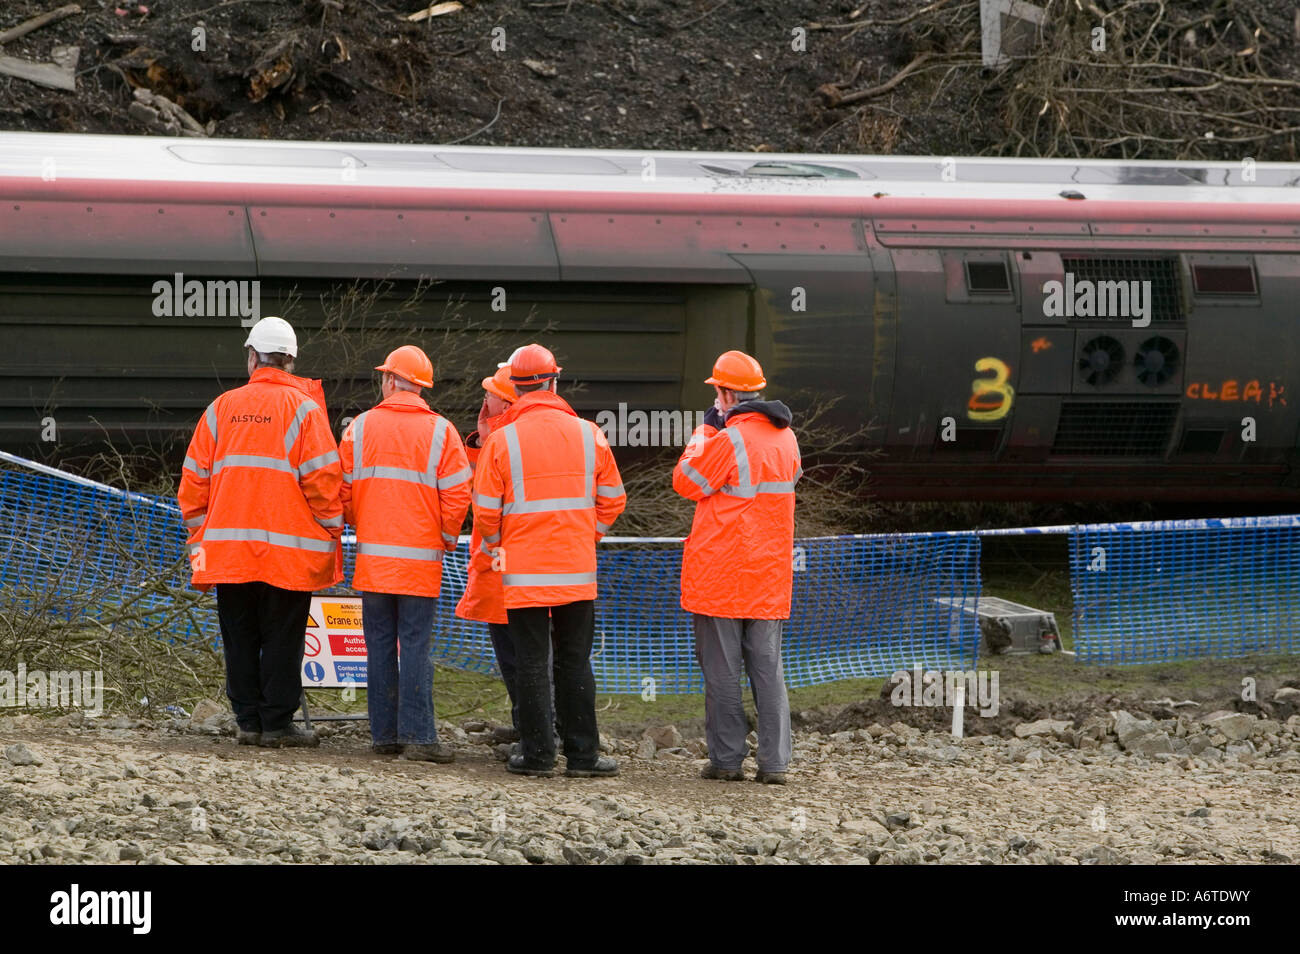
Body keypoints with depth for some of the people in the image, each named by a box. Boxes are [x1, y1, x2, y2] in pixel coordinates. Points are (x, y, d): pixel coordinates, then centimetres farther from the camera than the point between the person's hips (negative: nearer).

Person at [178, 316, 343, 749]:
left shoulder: (222, 408, 7)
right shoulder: (302, 408, -4)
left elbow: (194, 476, 9)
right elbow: (321, 476, -10)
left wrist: (198, 531, 18)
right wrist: (332, 530, 1)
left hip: (228, 547, 3)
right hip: (287, 548, -3)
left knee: (240, 636, 9)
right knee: (282, 638, 1)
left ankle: (248, 720, 11)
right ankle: (277, 724, 0)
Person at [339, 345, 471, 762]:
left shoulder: (361, 427, 2)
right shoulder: (440, 432, -3)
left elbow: (343, 490, 3)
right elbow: (457, 494, -6)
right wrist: (446, 538, 9)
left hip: (373, 555, 2)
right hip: (420, 558, -2)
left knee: (380, 646, 7)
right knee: (416, 645, -2)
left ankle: (384, 733, 8)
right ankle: (417, 735, -8)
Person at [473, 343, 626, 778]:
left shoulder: (503, 440, -8)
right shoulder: (588, 434, -1)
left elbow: (485, 509, -5)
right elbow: (612, 497, 7)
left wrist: (496, 546, 14)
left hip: (524, 572, -2)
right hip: (577, 570, 2)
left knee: (532, 661, 4)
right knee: (575, 661, 9)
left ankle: (537, 753, 4)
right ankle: (582, 753, 9)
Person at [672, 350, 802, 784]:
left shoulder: (729, 439, -16)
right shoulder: (785, 437, 5)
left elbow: (686, 482, -6)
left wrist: (706, 428, 2)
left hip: (719, 575, -6)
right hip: (770, 576, 6)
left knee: (721, 666, 2)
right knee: (767, 666, 8)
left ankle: (726, 758, 3)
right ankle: (774, 760, 4)